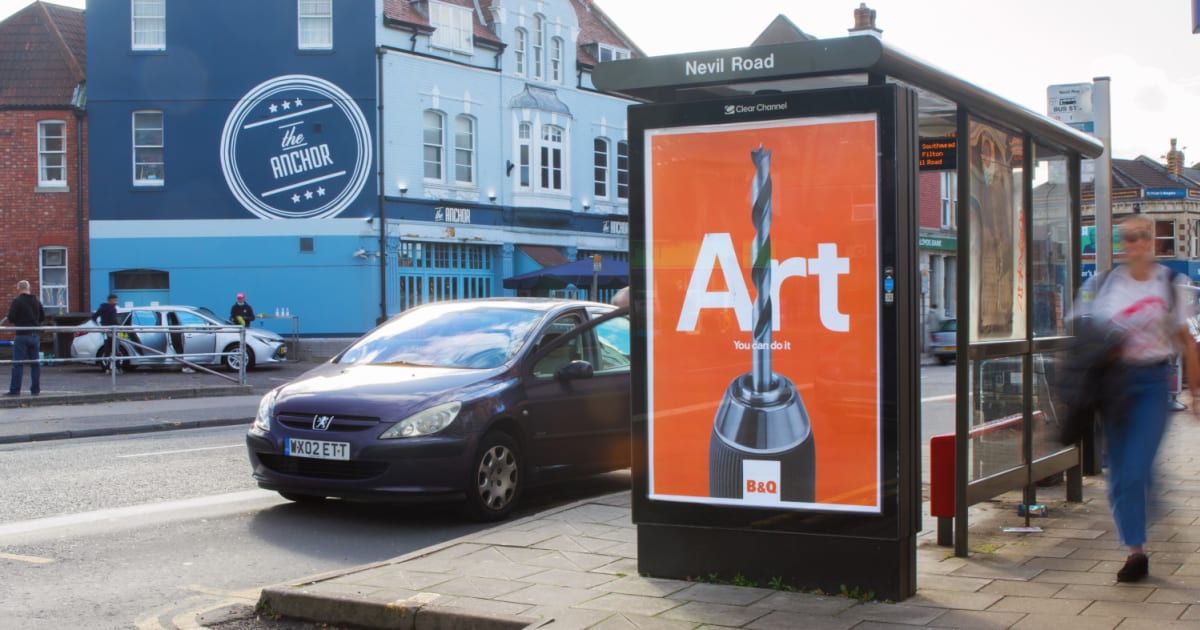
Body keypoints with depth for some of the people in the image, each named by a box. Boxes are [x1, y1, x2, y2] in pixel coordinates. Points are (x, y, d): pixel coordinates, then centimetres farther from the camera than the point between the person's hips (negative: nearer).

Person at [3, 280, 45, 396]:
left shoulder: (17, 301, -10)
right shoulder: (36, 301, 9)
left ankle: (15, 389, -5)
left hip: (22, 335, -5)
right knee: (35, 363, 9)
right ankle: (36, 389, 10)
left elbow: (11, 318, -14)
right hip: (35, 335, 5)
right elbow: (42, 317, 14)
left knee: (18, 363, -3)